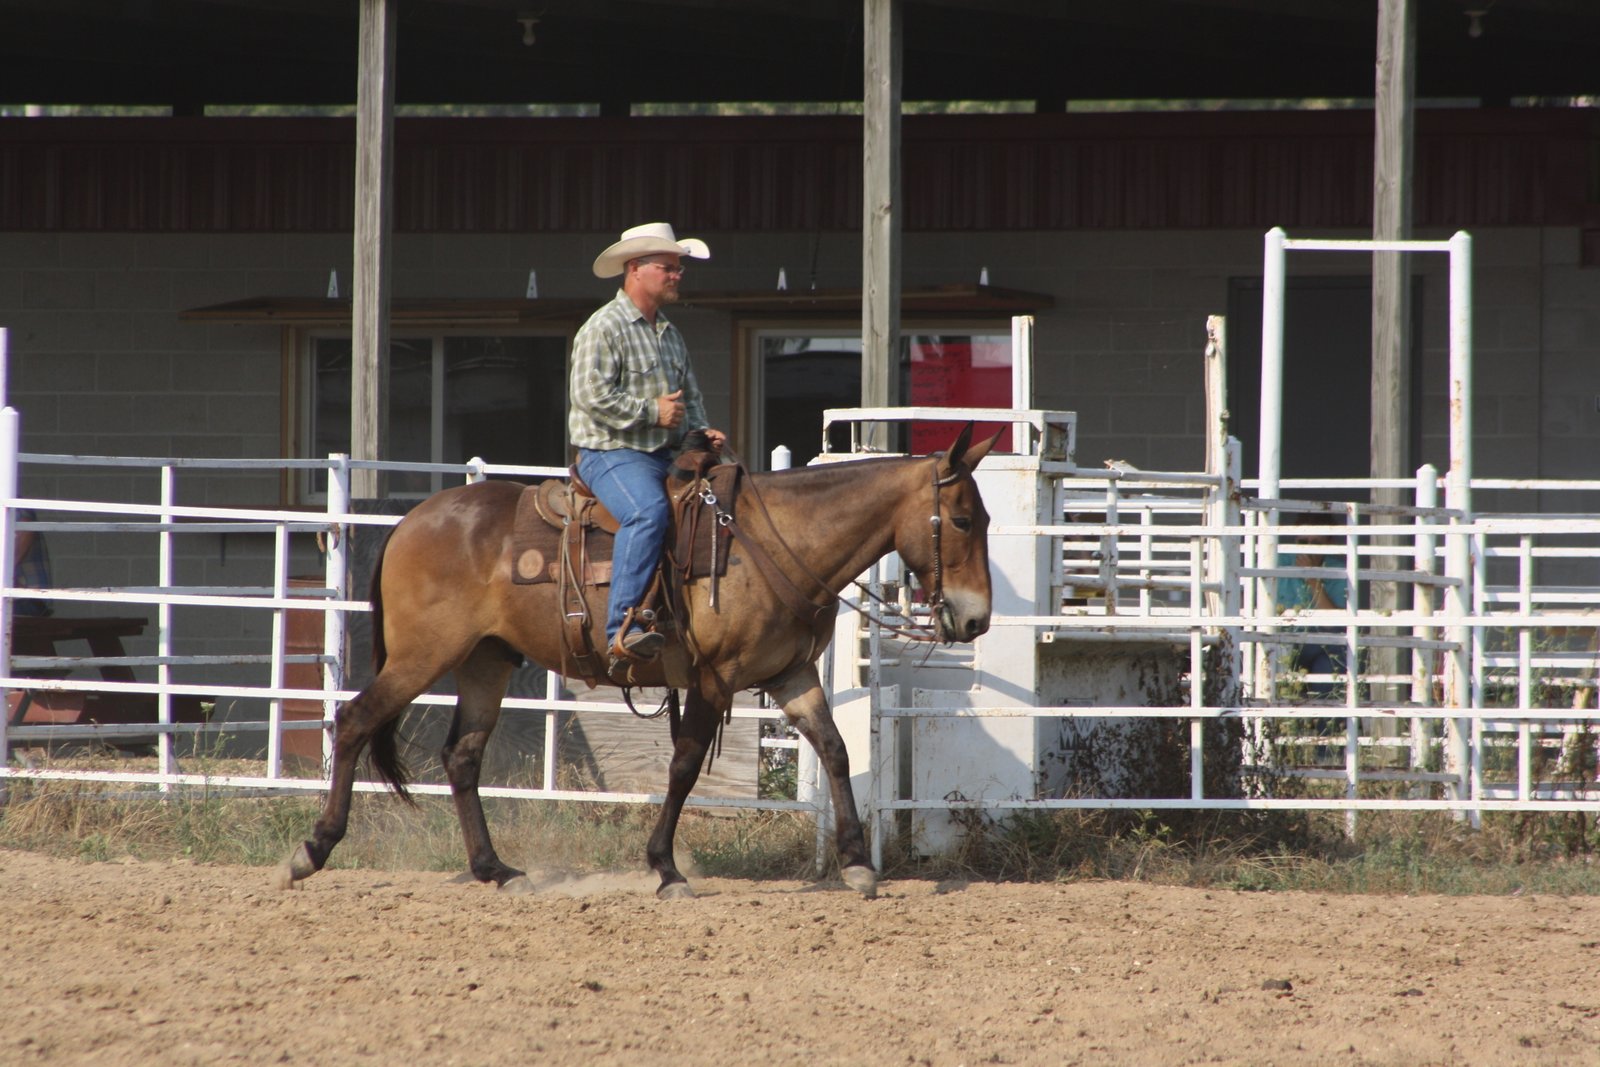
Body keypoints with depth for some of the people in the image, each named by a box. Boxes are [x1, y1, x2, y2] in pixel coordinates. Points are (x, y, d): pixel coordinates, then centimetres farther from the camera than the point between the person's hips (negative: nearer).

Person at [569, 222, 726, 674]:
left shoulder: (671, 334, 22)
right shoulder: (604, 328, -5)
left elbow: (690, 395, 29)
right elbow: (592, 394, -16)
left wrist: (701, 431, 8)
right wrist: (651, 411, -17)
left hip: (666, 456, 9)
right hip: (612, 453, -9)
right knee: (648, 512, -36)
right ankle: (622, 630, -42)